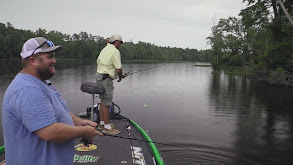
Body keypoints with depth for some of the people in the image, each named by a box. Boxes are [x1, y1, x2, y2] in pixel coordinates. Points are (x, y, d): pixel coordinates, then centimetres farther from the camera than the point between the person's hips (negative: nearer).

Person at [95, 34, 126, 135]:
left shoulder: (105, 49, 14)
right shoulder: (115, 51, -15)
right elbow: (118, 69, -20)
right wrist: (120, 77, 2)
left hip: (98, 75, 10)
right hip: (106, 79, -10)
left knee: (103, 100, 18)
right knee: (106, 103, -4)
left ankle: (102, 123, 28)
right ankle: (107, 127, 4)